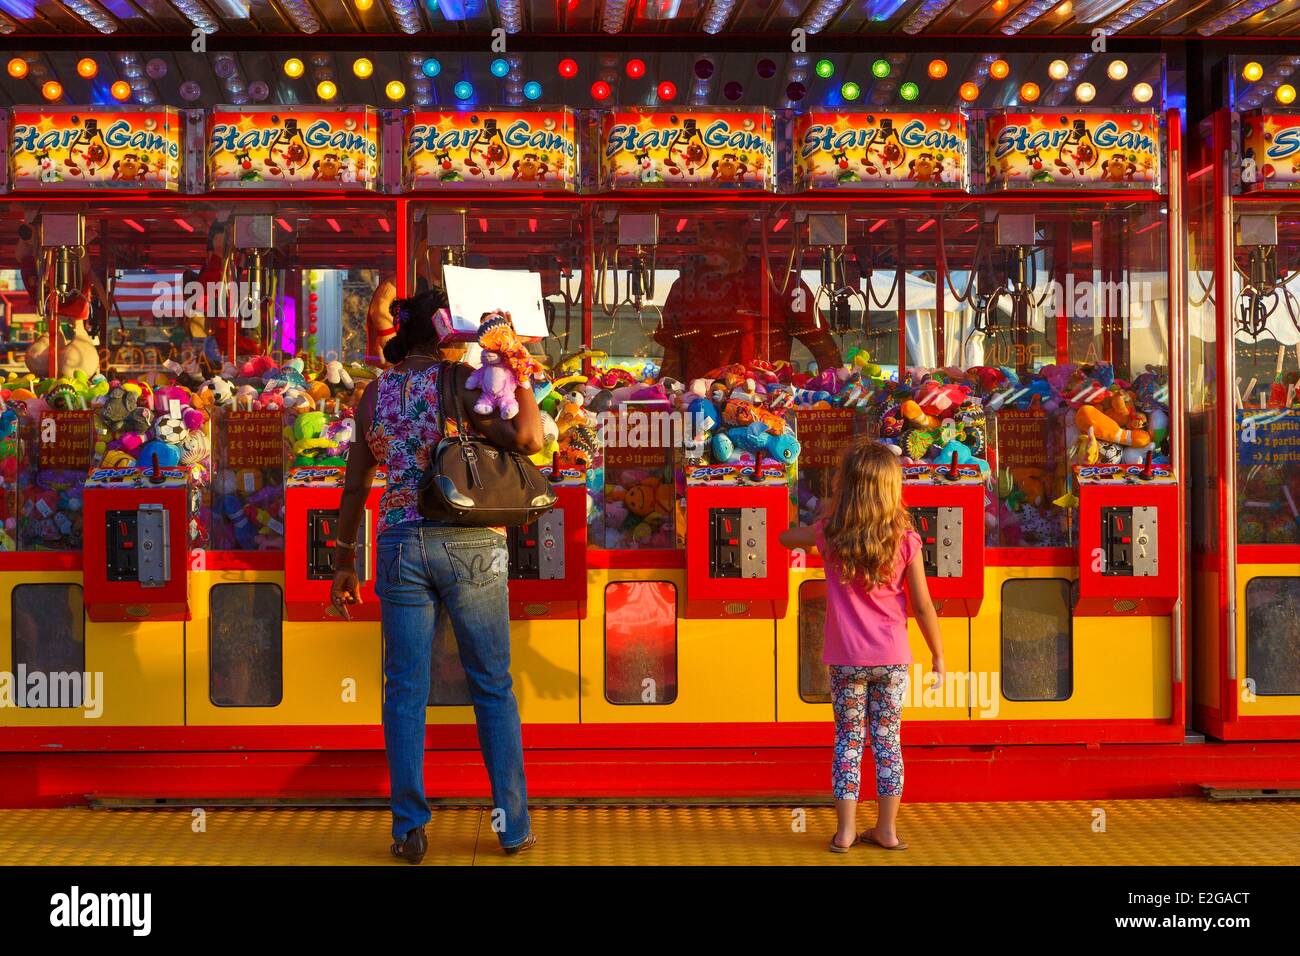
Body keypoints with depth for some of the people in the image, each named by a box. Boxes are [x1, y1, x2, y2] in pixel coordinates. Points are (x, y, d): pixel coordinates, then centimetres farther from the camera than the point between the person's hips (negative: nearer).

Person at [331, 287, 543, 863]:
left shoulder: (374, 394, 8)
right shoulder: (459, 380, -5)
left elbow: (354, 488, 11)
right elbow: (528, 439, -16)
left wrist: (345, 562, 18)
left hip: (401, 545, 3)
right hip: (469, 545, -3)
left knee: (406, 691, 7)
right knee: (493, 687, 8)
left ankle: (410, 831, 6)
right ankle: (513, 825, 12)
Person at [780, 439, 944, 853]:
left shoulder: (829, 535, -7)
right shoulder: (905, 539, -8)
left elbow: (786, 537, 14)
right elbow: (923, 606, -4)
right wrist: (938, 653, 7)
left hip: (846, 659, 0)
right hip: (892, 658, 0)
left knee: (847, 741, 9)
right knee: (887, 742, 11)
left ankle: (846, 830, 10)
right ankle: (887, 829, 16)